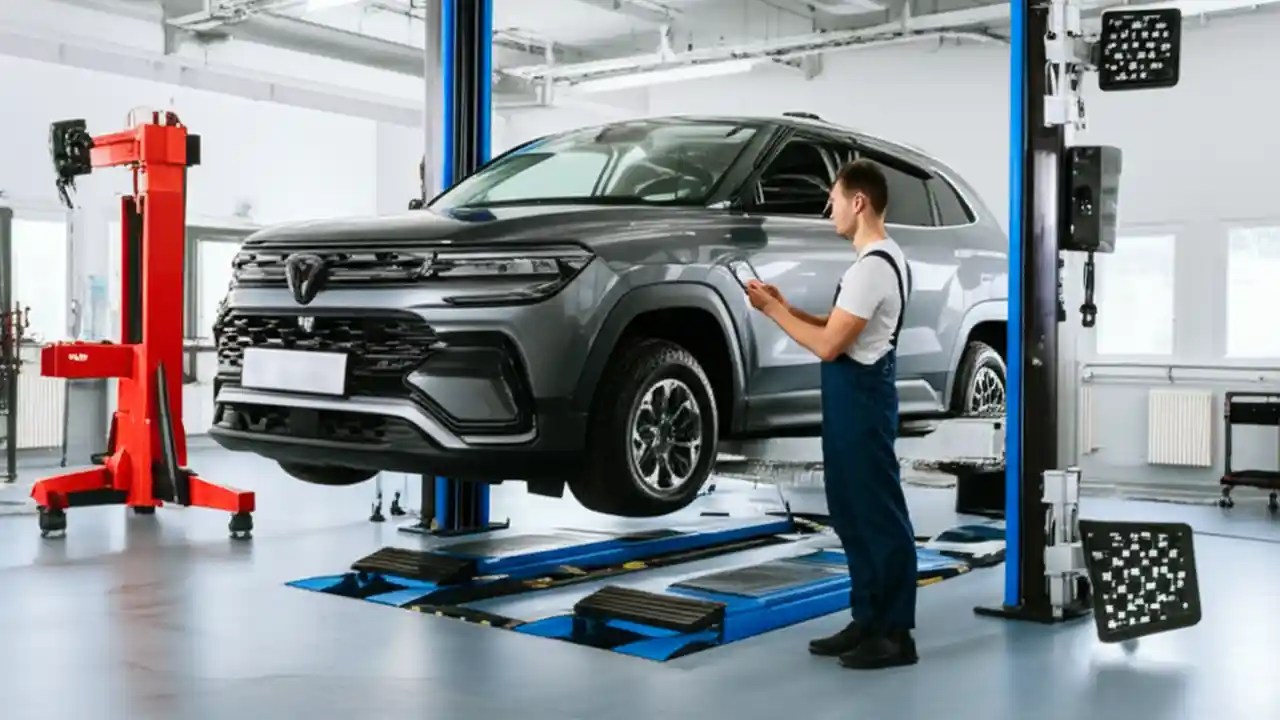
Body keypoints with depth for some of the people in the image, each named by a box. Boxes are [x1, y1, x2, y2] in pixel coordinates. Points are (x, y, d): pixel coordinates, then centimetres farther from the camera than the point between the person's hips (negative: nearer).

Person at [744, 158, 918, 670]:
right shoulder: (883, 260, 15)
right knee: (853, 513, 15)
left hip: (859, 395, -11)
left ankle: (895, 633, 5)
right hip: (858, 391, 11)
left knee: (879, 515, -4)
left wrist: (772, 310, -10)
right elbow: (839, 331, 17)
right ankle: (868, 620, 23)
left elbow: (828, 346, -20)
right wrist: (785, 306, 9)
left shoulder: (872, 267, -20)